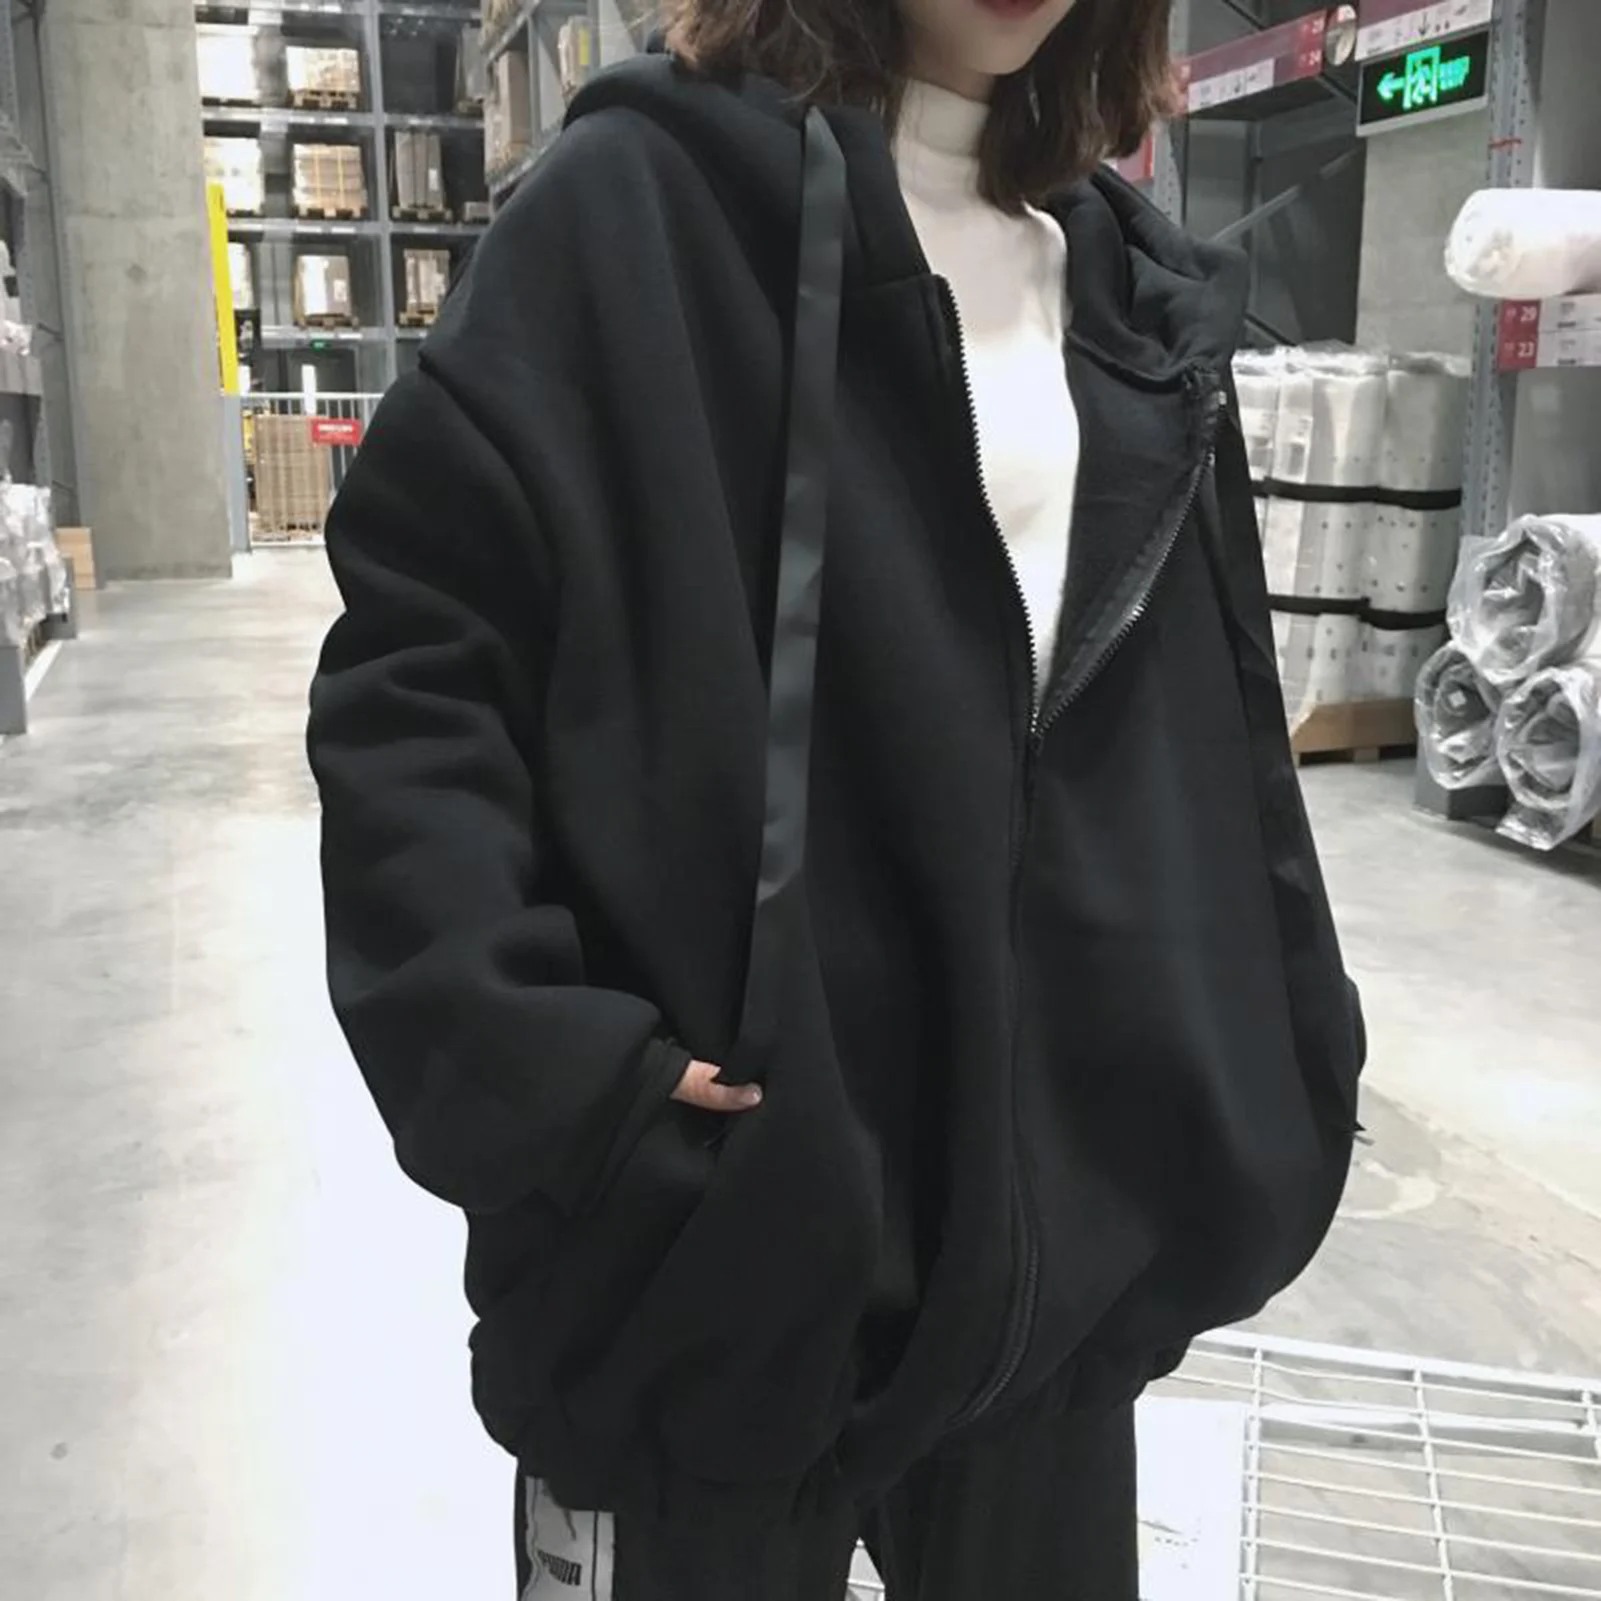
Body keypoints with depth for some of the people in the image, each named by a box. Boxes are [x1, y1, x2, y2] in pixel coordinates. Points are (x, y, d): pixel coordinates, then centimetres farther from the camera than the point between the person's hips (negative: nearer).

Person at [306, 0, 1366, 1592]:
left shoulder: (1143, 294, 11)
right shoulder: (640, 208, -7)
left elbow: (1222, 728, 14)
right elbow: (413, 660, -12)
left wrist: (1288, 1071, 11)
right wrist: (537, 1077, -20)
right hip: (718, 1232, -5)